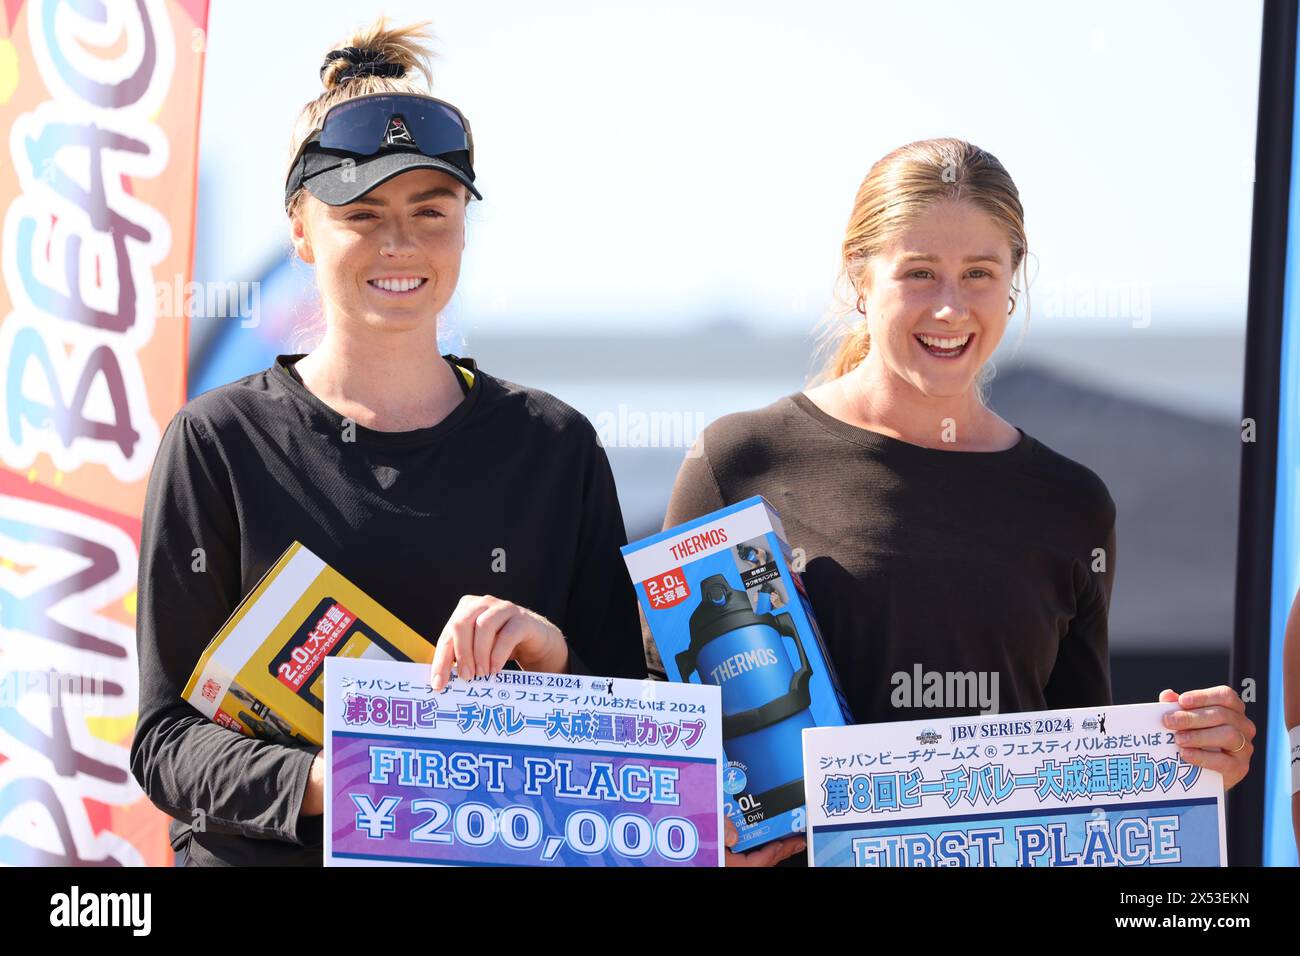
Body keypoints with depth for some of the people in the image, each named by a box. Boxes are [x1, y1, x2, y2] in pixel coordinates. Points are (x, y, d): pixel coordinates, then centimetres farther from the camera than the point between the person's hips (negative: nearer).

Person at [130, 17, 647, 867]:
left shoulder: (556, 447, 8)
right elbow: (165, 740, -1)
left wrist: (555, 662, -11)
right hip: (266, 854, -1)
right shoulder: (220, 443, 2)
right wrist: (315, 784, -18)